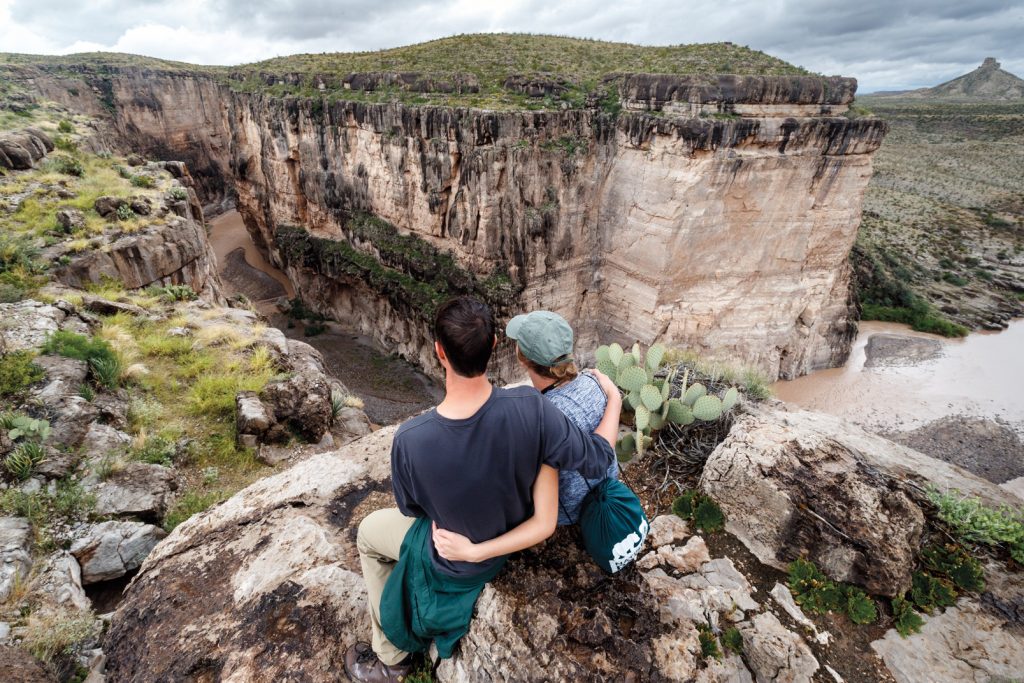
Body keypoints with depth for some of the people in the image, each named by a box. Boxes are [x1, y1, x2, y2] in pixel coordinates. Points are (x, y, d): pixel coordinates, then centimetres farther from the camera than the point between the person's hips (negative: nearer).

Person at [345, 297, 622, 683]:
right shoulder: (530, 408, -35)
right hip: (516, 534, 4)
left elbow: (410, 508, -14)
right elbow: (598, 460, -21)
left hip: (459, 561, -3)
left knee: (369, 532, 25)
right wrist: (614, 399, -6)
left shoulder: (410, 440, -36)